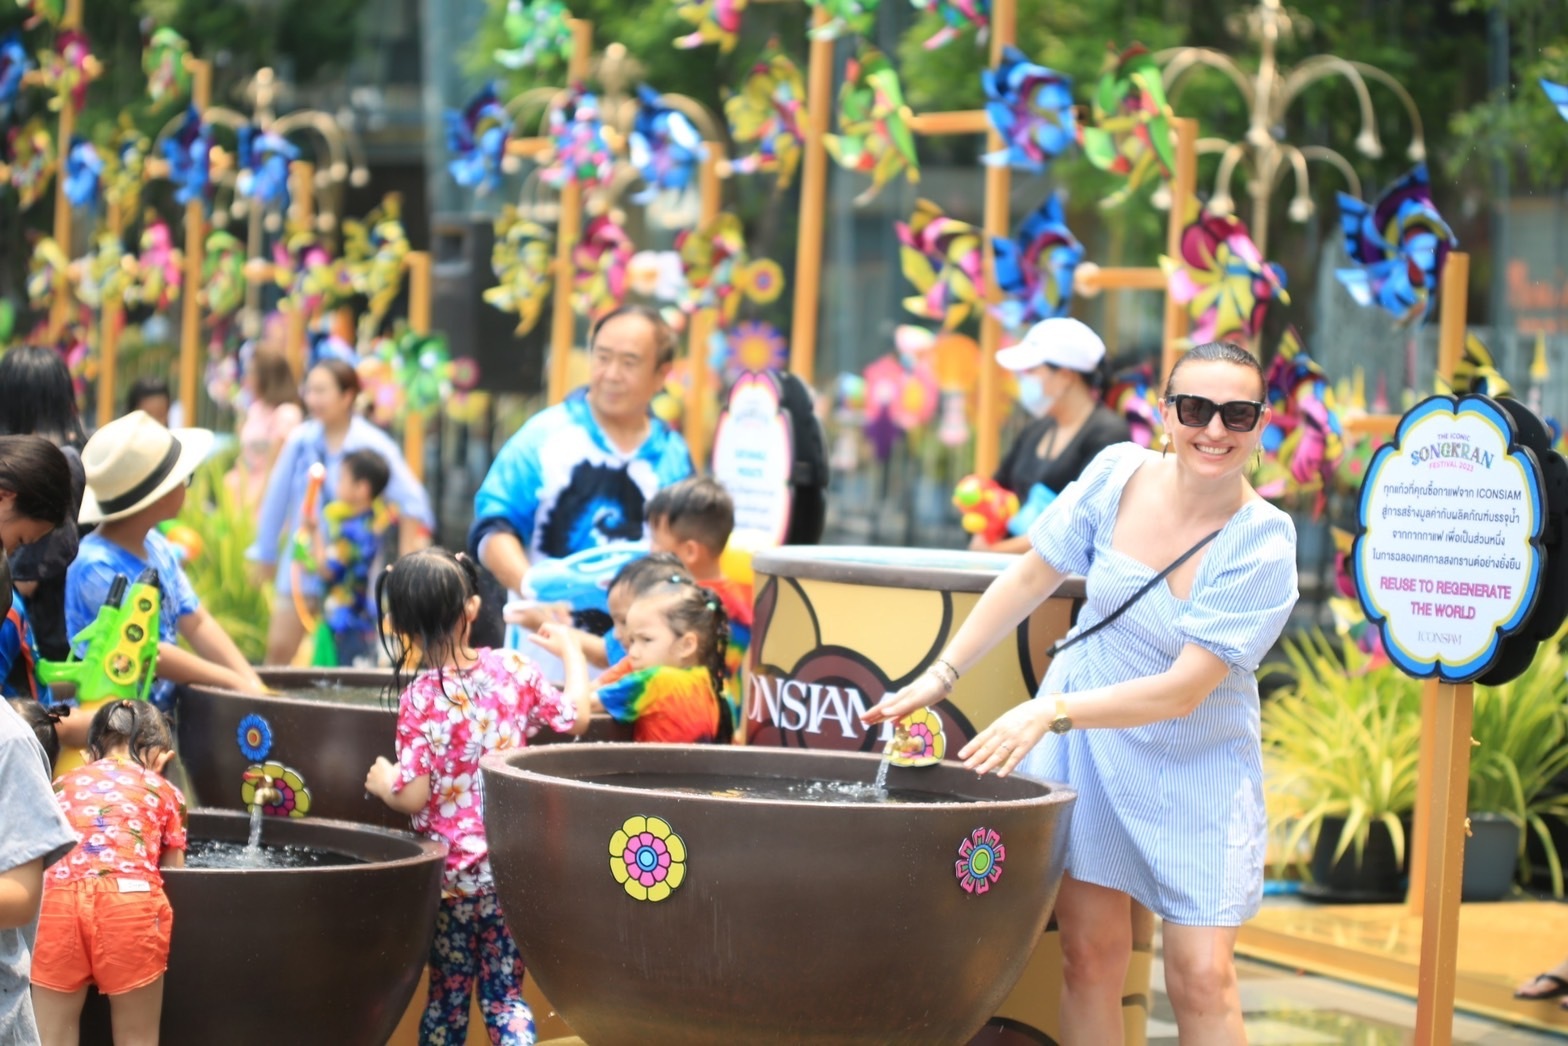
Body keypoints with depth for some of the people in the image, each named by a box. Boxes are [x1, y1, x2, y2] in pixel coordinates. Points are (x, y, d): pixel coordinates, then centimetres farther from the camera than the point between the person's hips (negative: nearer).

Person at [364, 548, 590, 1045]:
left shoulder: (421, 699, -15)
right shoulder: (512, 670, -6)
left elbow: (413, 798, -17)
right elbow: (575, 717, 8)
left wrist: (383, 782, 5)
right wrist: (570, 650, 22)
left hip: (451, 873, -3)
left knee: (446, 995, 11)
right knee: (507, 994, 9)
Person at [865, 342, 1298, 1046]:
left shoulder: (1263, 546, -21)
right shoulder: (1120, 474, -10)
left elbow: (1184, 689, -24)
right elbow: (1032, 578, 4)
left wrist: (1052, 712, -31)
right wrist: (940, 676, 3)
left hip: (1196, 765, -3)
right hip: (1084, 747, 3)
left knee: (1202, 977, -8)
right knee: (1090, 953, 2)